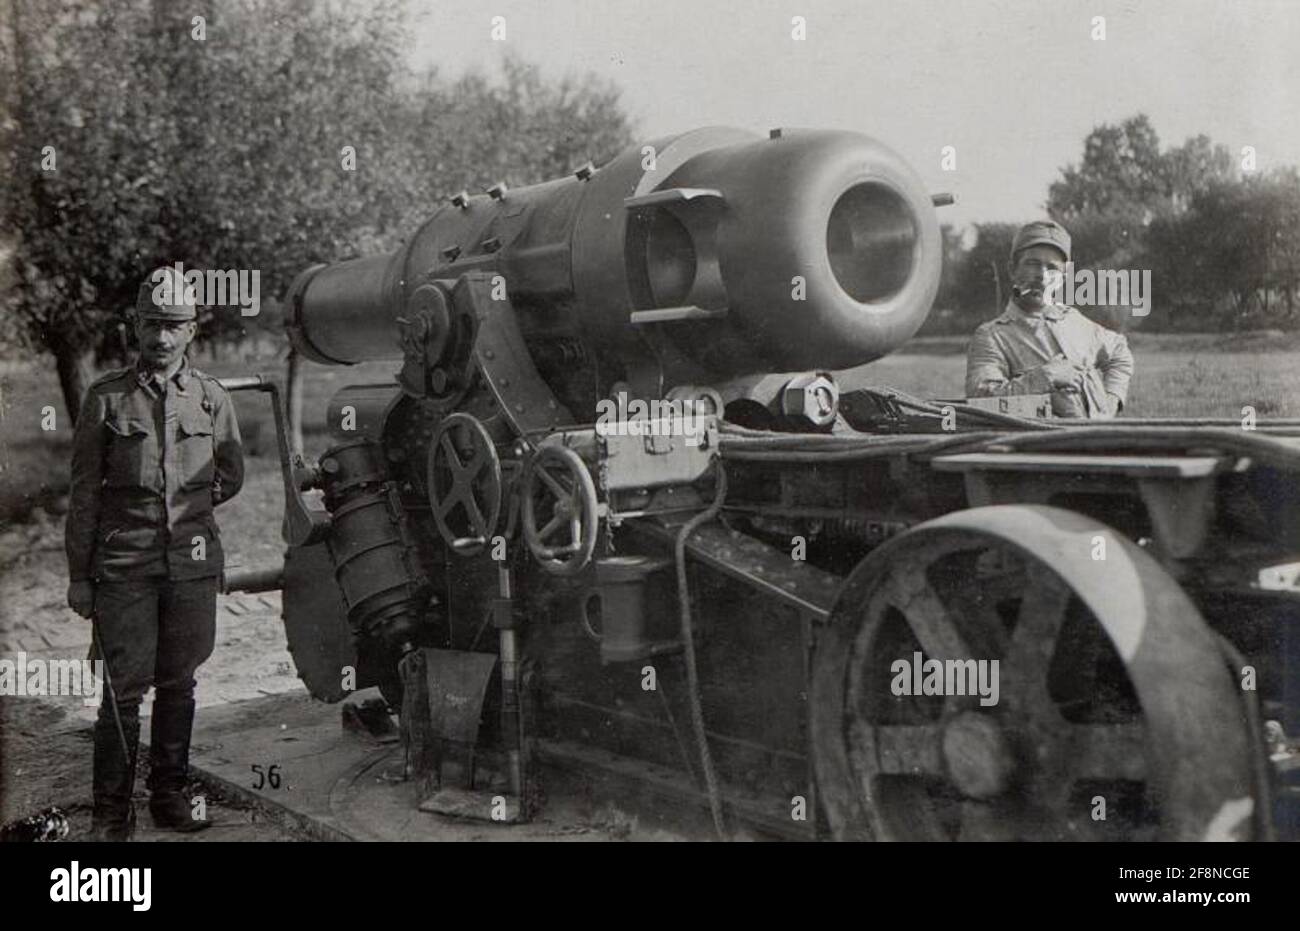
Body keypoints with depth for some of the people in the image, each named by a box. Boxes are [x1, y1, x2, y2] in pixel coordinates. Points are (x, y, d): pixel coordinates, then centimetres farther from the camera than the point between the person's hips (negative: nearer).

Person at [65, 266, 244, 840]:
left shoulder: (211, 398, 5)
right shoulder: (106, 398, 0)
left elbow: (231, 476, 18)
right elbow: (83, 492, 1)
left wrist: (185, 509, 8)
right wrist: (78, 574, 0)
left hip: (193, 562, 2)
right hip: (123, 565, -2)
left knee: (178, 685, 10)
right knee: (125, 687, -2)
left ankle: (170, 797, 23)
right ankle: (111, 814, 10)